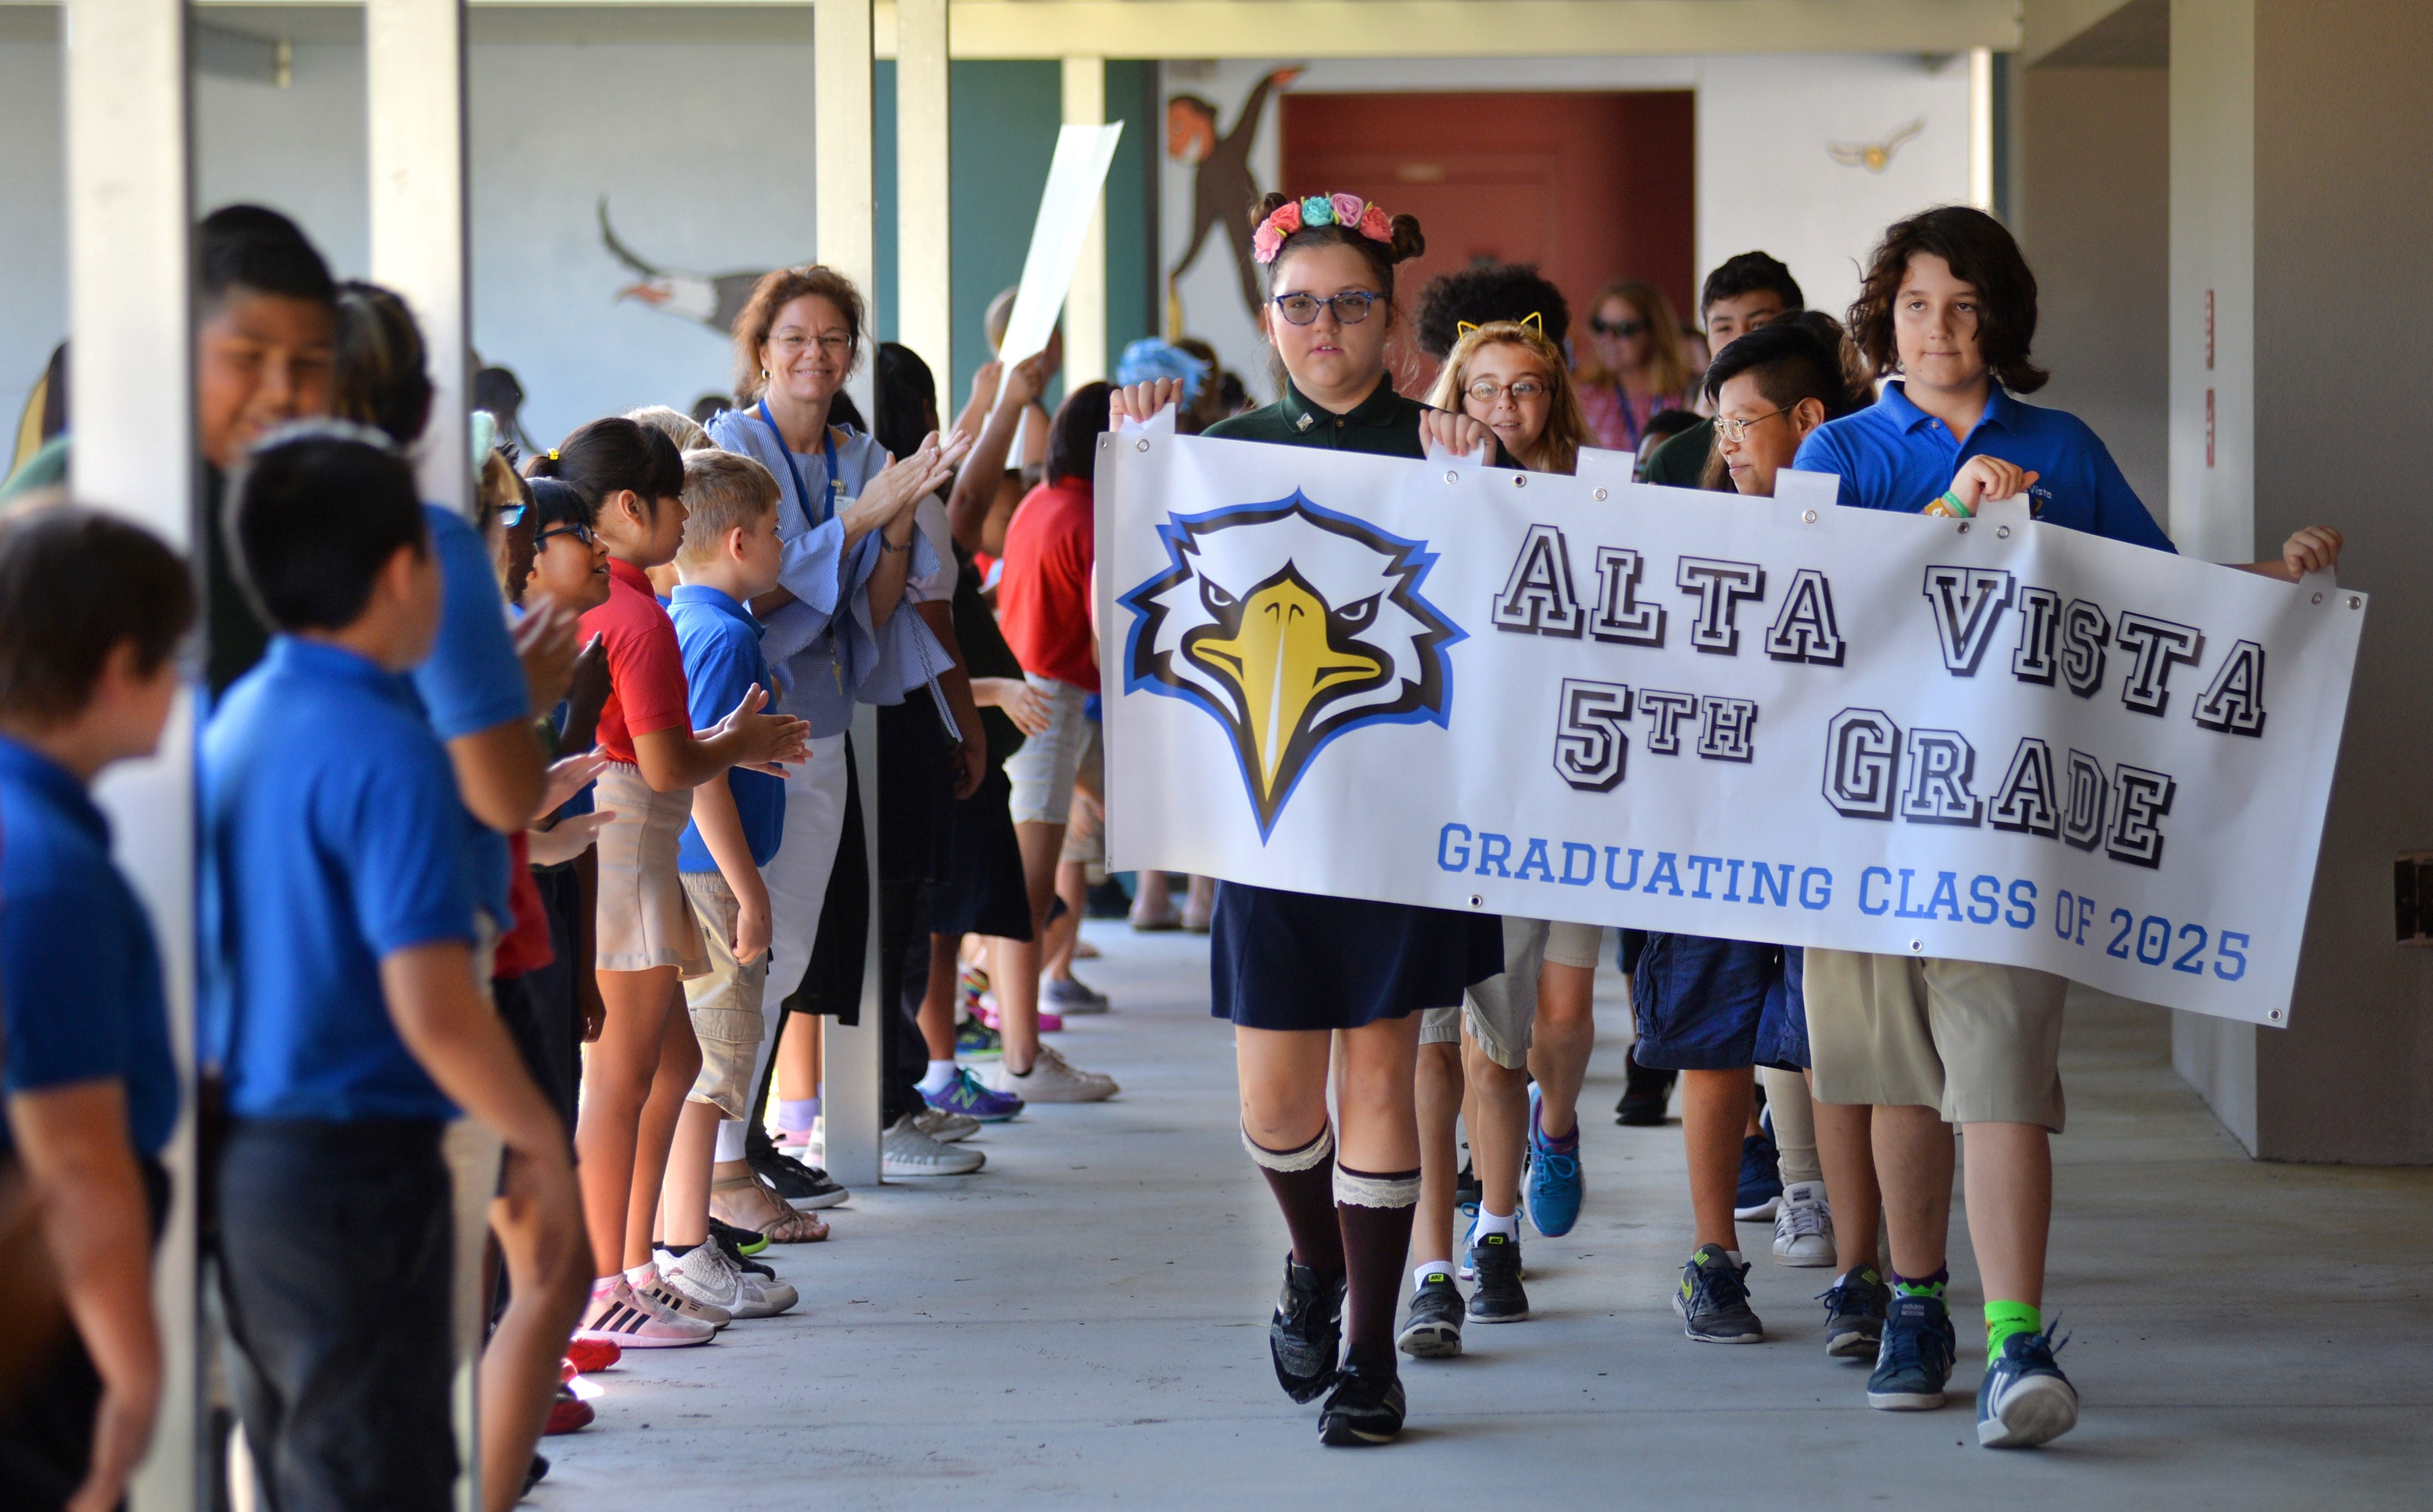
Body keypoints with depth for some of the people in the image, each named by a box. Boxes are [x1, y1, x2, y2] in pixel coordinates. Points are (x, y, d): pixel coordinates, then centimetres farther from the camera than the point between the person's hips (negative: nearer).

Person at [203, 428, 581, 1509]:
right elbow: (434, 1010, -24)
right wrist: (541, 1144, -10)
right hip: (355, 1171, -8)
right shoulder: (384, 752, -18)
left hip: (243, 1158, 8)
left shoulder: (233, 722, 8)